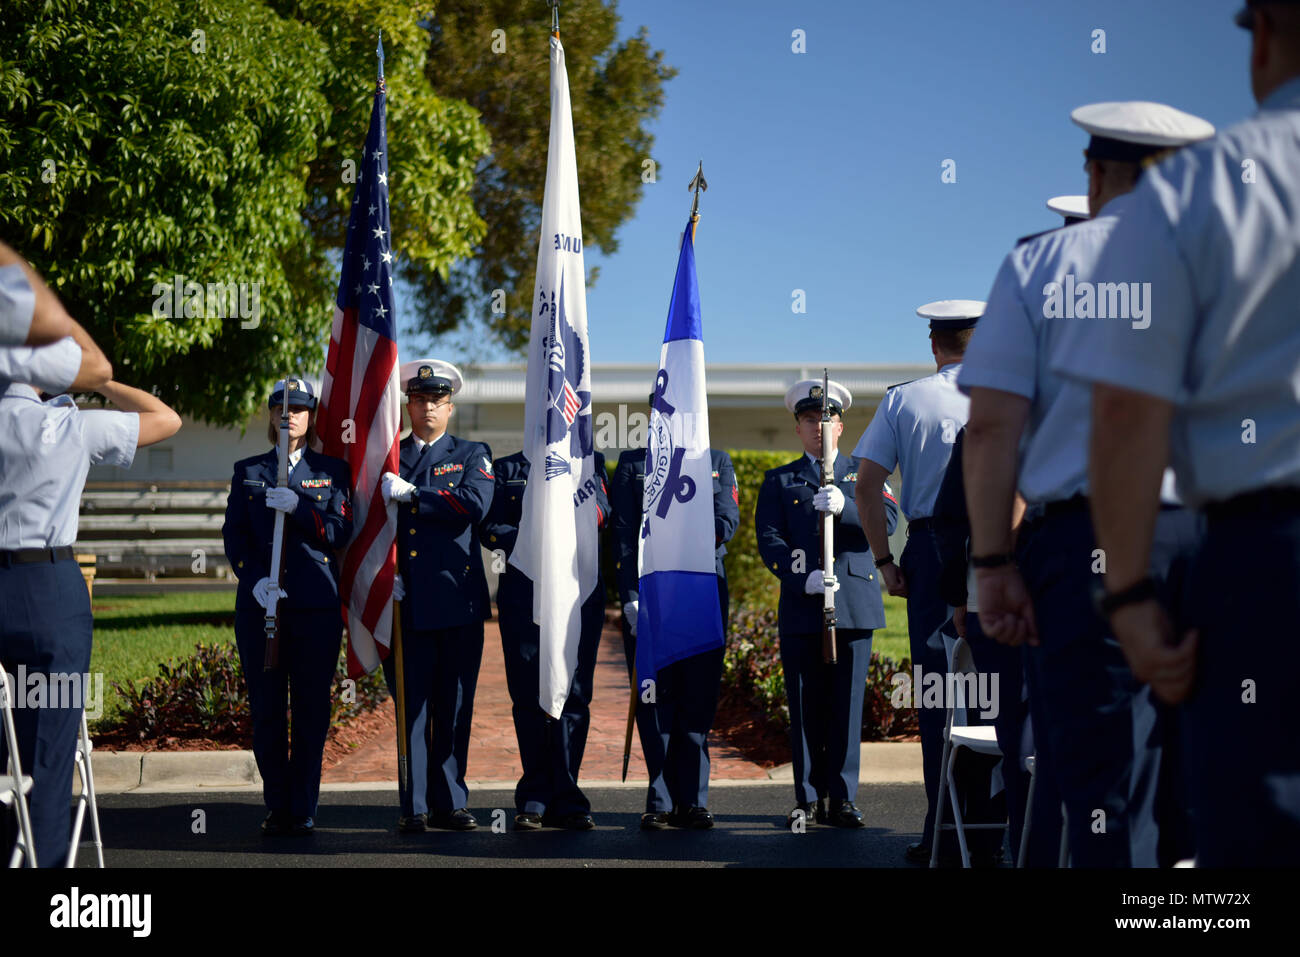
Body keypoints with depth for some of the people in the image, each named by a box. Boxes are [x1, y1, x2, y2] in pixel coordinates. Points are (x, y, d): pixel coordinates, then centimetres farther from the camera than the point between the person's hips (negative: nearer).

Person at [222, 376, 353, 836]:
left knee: (311, 711, -1)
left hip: (316, 607, -1)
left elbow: (340, 532, -1)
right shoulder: (247, 471, 13)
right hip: (259, 605, 1)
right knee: (267, 710, 1)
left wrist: (297, 507, -16)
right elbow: (233, 535, 6)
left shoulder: (333, 470, 10)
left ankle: (304, 810, 6)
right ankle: (277, 808, 10)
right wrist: (254, 579, -10)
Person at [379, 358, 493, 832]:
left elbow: (476, 504, -10)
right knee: (411, 704, -2)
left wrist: (411, 494, -11)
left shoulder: (471, 455, 10)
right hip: (407, 599, 0)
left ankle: (449, 802, 11)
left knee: (454, 706, 3)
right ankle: (415, 806, 2)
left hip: (458, 598, 0)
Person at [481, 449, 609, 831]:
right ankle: (534, 800, 9)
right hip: (523, 595, 0)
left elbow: (600, 515, -5)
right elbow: (491, 528, 3)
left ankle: (565, 799, 6)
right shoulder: (507, 468, 13)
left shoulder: (590, 463, 12)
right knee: (528, 697, 1)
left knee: (573, 696, -1)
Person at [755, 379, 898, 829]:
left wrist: (844, 506, -21)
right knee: (805, 706, 0)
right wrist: (802, 578, -16)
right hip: (801, 608, 0)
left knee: (847, 704, -1)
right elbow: (769, 541, 1)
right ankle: (809, 799, 9)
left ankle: (842, 799, 6)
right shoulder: (779, 481, 14)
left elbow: (887, 520, -2)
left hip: (855, 604, 0)